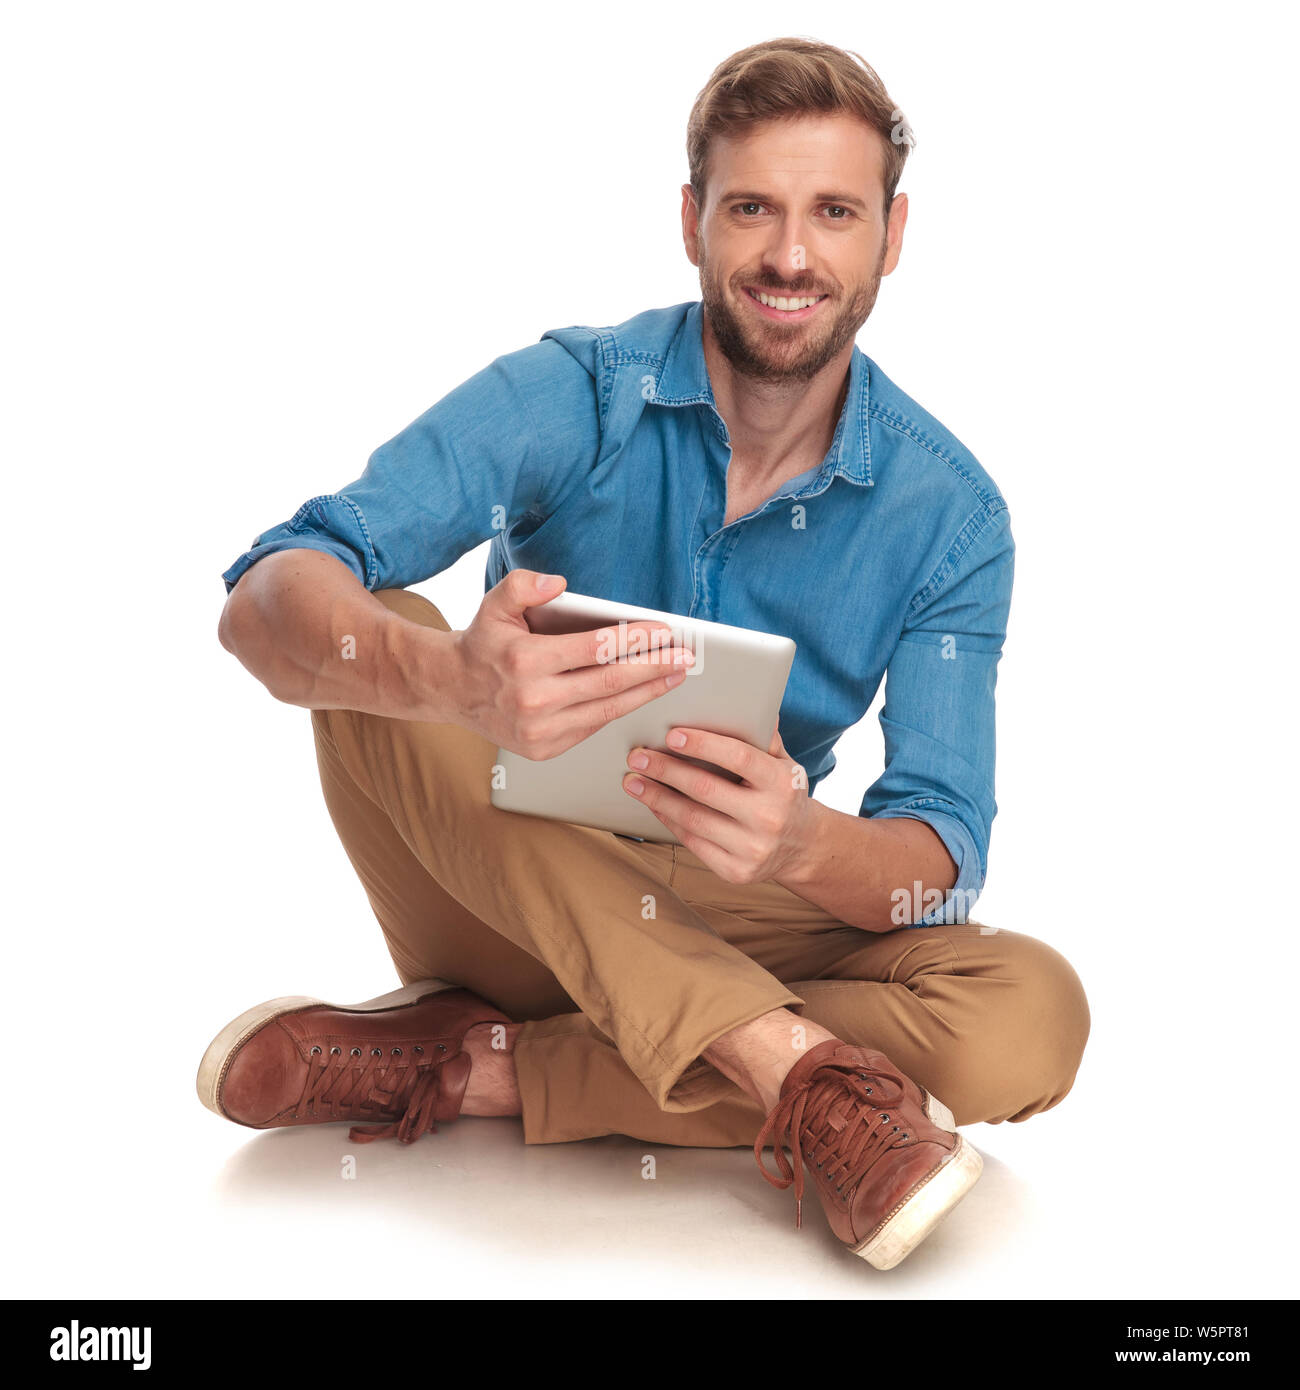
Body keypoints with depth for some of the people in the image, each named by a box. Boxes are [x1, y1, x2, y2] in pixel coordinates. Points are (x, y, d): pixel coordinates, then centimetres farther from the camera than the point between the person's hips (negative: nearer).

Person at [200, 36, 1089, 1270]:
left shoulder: (951, 513, -8)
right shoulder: (570, 397, -12)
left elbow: (941, 862, -14)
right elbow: (266, 598, -24)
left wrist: (804, 845, -39)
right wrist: (453, 681, -48)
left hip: (733, 929, 1)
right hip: (512, 916, 0)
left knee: (1031, 1017, -26)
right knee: (376, 650, -28)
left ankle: (475, 1068, -23)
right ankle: (795, 1068, -34)